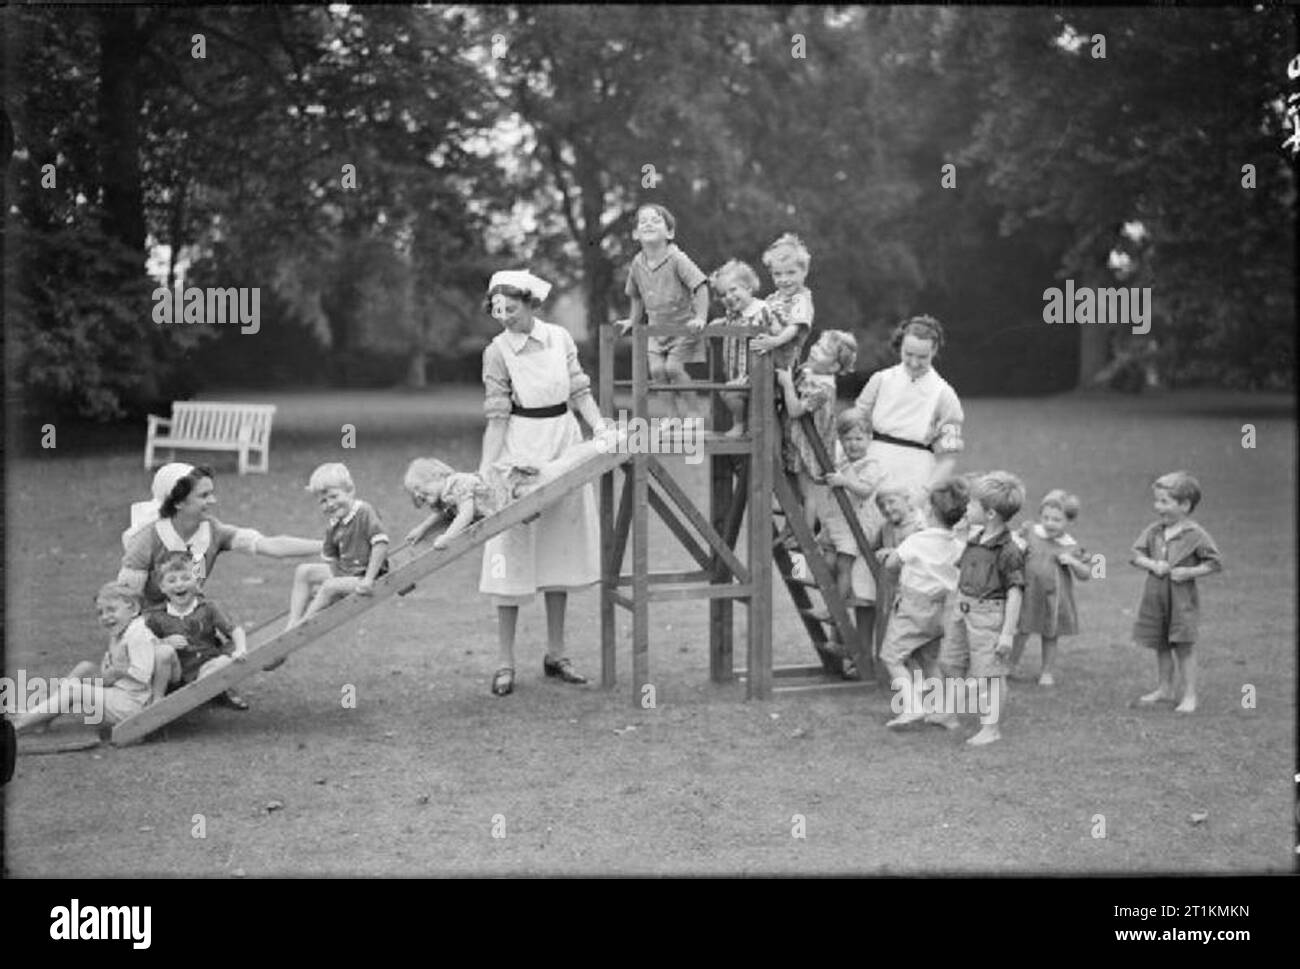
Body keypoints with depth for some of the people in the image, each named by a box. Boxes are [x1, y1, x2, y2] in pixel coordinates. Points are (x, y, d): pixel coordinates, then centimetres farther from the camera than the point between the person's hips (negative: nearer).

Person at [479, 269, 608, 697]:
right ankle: (505, 664, 0)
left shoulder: (560, 338, 3)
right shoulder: (497, 352, -7)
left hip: (565, 444, 4)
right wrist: (485, 471, -14)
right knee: (513, 552, -5)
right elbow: (497, 417, -7)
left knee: (561, 549, 9)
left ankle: (556, 654, 18)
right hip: (521, 450, -4)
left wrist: (600, 426, -9)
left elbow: (579, 391, 7)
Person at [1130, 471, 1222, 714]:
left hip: (1182, 600, -5)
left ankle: (1189, 695, 4)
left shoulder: (1195, 535, -10)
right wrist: (1152, 564, -14)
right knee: (1161, 646, 13)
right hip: (1155, 598, 5)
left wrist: (1189, 572, -18)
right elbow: (1136, 554, 4)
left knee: (1184, 646, -3)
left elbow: (1215, 563, -7)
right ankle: (1165, 689, 27)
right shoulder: (1153, 531, 3)